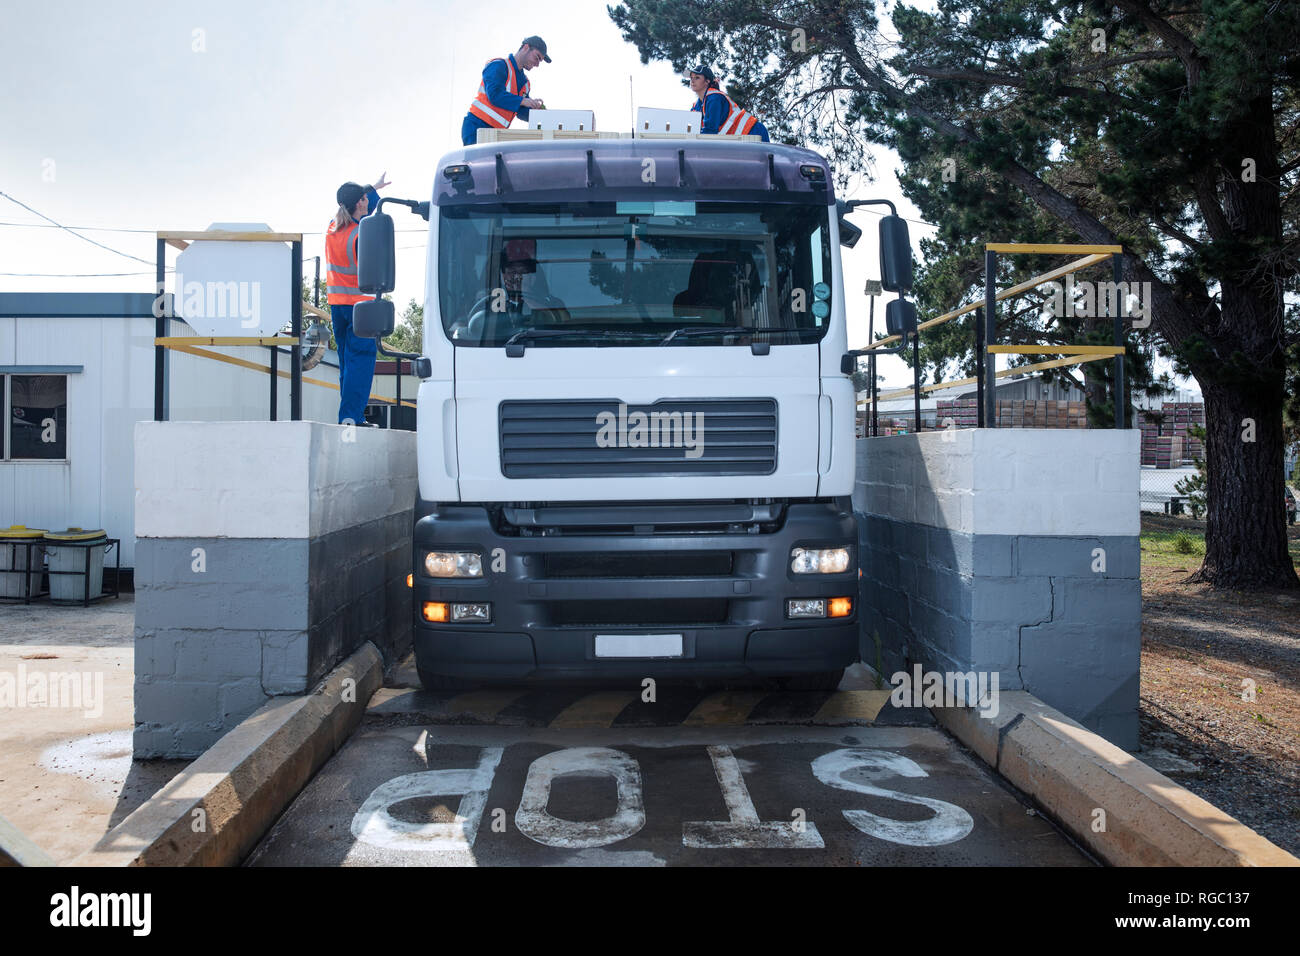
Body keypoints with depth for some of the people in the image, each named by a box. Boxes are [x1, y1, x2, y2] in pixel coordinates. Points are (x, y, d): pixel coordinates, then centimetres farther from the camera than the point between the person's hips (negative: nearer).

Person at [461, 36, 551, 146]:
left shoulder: (524, 82, 20)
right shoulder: (498, 66, -5)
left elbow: (522, 112, 16)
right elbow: (495, 95, -20)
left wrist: (535, 110, -5)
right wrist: (522, 101, -23)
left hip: (495, 132, 8)